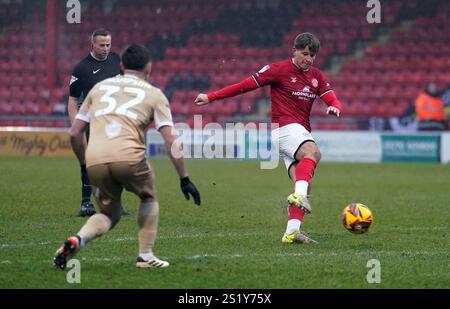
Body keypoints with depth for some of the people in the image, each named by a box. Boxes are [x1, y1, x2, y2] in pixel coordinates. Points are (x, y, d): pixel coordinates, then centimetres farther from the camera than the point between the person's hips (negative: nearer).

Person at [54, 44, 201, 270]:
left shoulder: (99, 87, 24)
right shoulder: (154, 94, 15)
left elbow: (74, 133, 22)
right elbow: (170, 140, 6)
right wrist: (184, 179, 9)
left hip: (95, 159, 3)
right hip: (129, 156, -3)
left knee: (109, 214, 22)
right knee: (149, 199, 27)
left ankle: (77, 240, -5)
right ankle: (146, 256, 18)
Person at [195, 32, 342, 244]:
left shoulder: (316, 77, 15)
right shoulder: (279, 70, -2)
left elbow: (333, 100, 7)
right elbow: (246, 85, -2)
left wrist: (334, 107, -20)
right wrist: (211, 97, -2)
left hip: (302, 133, 7)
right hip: (285, 127, -7)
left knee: (302, 184, -5)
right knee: (313, 153, -35)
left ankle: (291, 232, -9)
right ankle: (299, 194, -54)